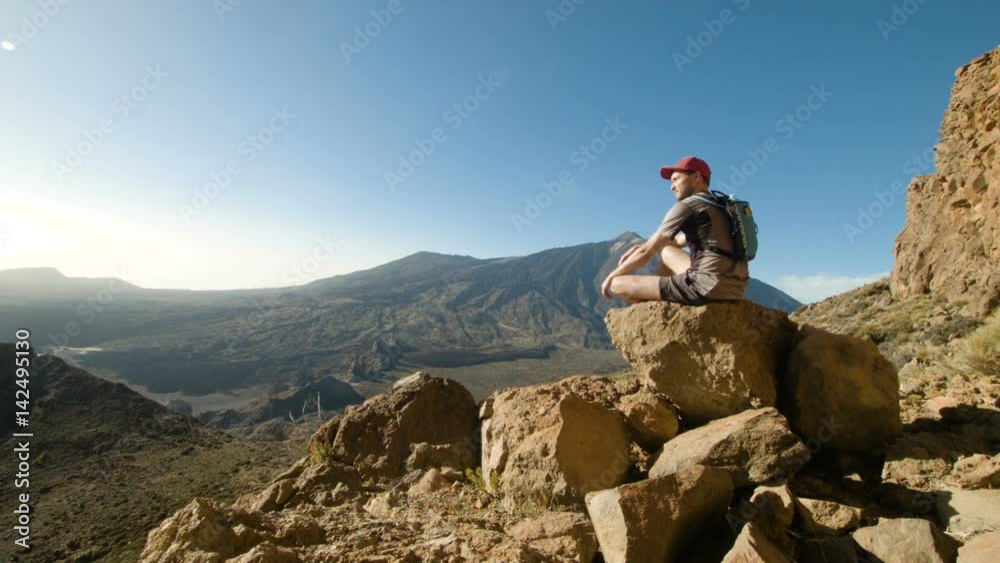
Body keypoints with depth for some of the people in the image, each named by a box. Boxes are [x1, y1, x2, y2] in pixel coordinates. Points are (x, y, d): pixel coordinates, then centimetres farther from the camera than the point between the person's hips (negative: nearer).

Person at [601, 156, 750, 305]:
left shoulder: (687, 205, -5)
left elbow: (646, 252, -4)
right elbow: (678, 241, 33)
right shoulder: (719, 207, 22)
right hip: (734, 288, 10)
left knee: (618, 284, -7)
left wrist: (612, 276, 9)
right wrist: (640, 247, 24)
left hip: (709, 287, -10)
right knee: (666, 251, 30)